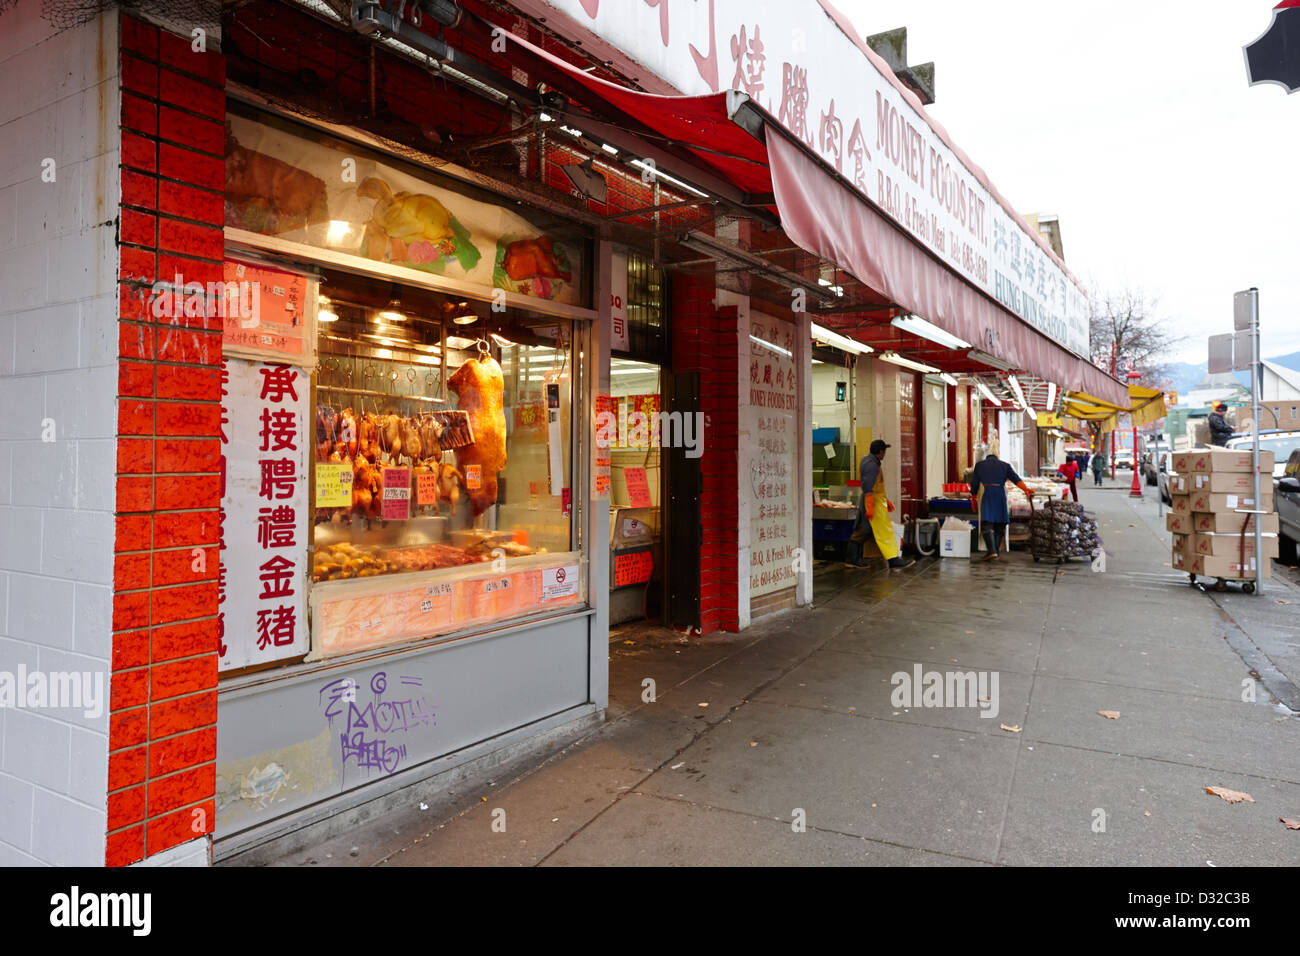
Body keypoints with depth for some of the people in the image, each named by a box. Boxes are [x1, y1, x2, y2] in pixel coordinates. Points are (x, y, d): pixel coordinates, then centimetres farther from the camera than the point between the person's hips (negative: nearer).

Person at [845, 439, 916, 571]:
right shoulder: (872, 465, -17)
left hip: (877, 500, 11)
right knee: (885, 532, -8)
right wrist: (870, 508, -27)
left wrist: (886, 500, 27)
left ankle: (853, 560, 15)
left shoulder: (868, 461, 16)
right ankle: (894, 562, -7)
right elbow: (868, 488, -24)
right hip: (874, 503, -11)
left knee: (862, 532, 12)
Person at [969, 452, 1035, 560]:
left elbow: (974, 484, 18)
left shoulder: (979, 465, 19)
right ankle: (996, 552, 9)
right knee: (1000, 525, 11)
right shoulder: (1005, 465, 20)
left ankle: (992, 551, -21)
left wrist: (973, 497, 27)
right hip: (1001, 495, 2)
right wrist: (1026, 490, -7)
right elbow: (1016, 479, 5)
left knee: (987, 525, -6)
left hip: (987, 495, -2)